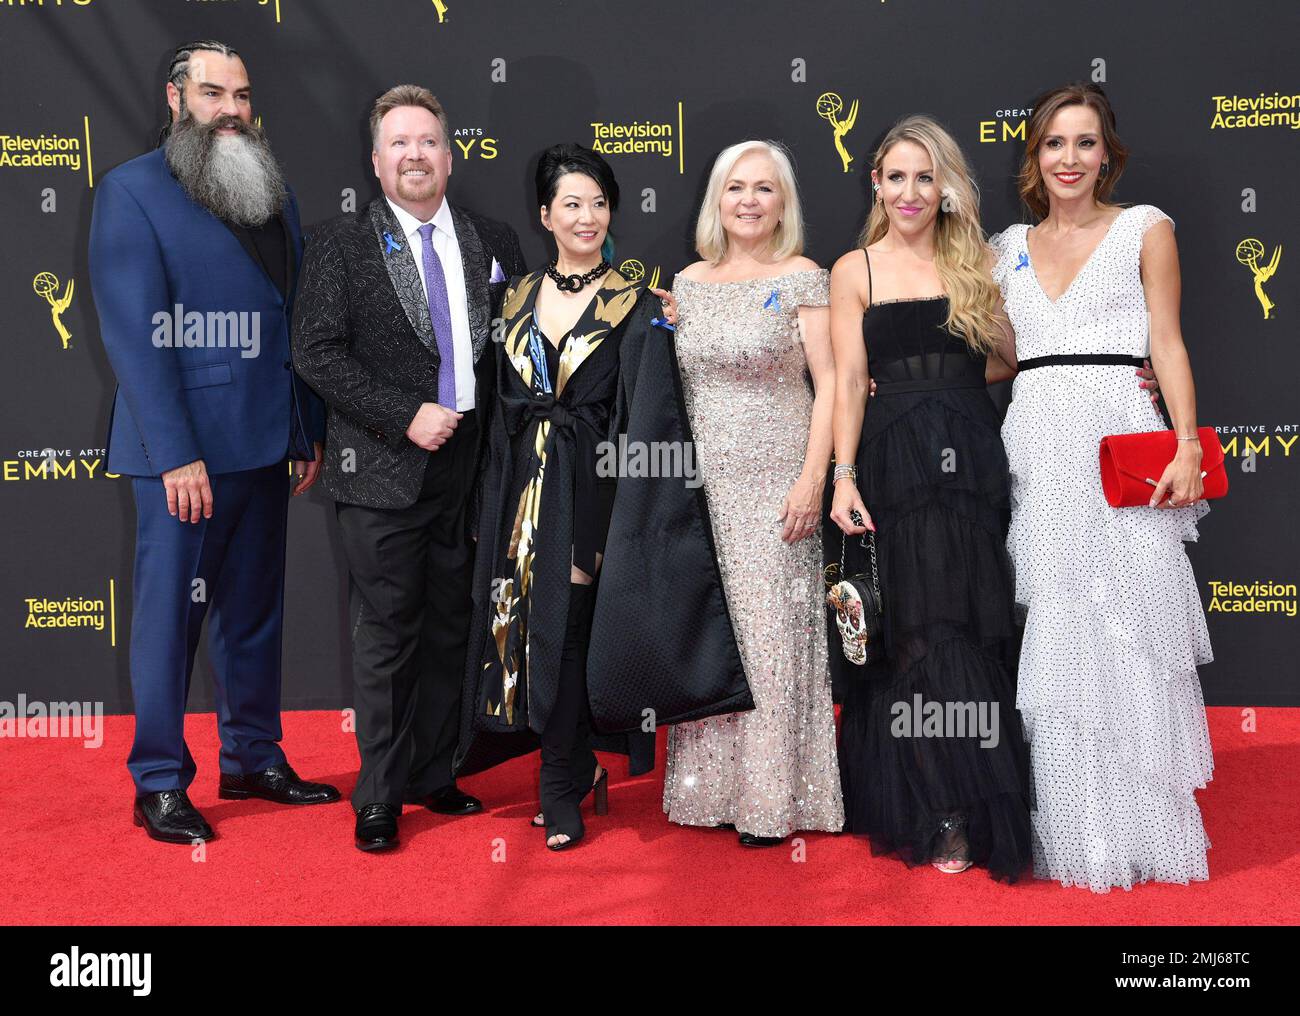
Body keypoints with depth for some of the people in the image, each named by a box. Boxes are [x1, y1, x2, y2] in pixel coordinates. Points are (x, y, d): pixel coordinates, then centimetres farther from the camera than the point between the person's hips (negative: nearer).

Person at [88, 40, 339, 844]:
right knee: (171, 614, 2)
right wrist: (176, 455, -18)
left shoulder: (276, 195, 12)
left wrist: (311, 431, 10)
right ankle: (159, 785, 14)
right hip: (186, 451, -6)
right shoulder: (132, 192, -6)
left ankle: (254, 760, 27)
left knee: (255, 611, 14)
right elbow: (135, 334, -13)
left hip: (265, 445, 6)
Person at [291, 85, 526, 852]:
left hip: (466, 470, 4)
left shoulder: (493, 242, 10)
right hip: (384, 471, -4)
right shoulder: (342, 245, 0)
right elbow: (317, 352, -9)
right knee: (387, 636, 1)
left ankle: (434, 777, 25)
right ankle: (379, 797, 13)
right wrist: (406, 417, -15)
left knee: (450, 631, 12)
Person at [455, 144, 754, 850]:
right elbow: (503, 403, 14)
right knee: (520, 626, 8)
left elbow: (647, 418, -10)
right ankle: (578, 766, 26)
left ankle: (562, 796, 10)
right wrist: (495, 502, 11)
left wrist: (632, 518, -19)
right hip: (522, 485, 5)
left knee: (565, 632, -4)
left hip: (587, 486, -5)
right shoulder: (520, 297, 10)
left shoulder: (634, 306, -4)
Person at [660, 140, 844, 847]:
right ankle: (710, 787, 18)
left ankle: (772, 798, 8)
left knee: (770, 631, -3)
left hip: (775, 484, -4)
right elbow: (672, 385, 15)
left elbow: (830, 385, -6)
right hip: (702, 483, 4)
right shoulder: (688, 283, 11)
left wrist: (812, 480, -15)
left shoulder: (803, 279, -2)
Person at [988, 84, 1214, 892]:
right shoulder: (1009, 247, 16)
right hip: (1035, 445, 3)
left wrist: (1188, 446, -10)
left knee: (1124, 631, -3)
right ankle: (1066, 828, 14)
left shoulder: (1145, 228, 7)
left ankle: (1138, 826, 9)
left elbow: (1168, 342, 1)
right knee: (1049, 640, 4)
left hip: (1119, 439, -3)